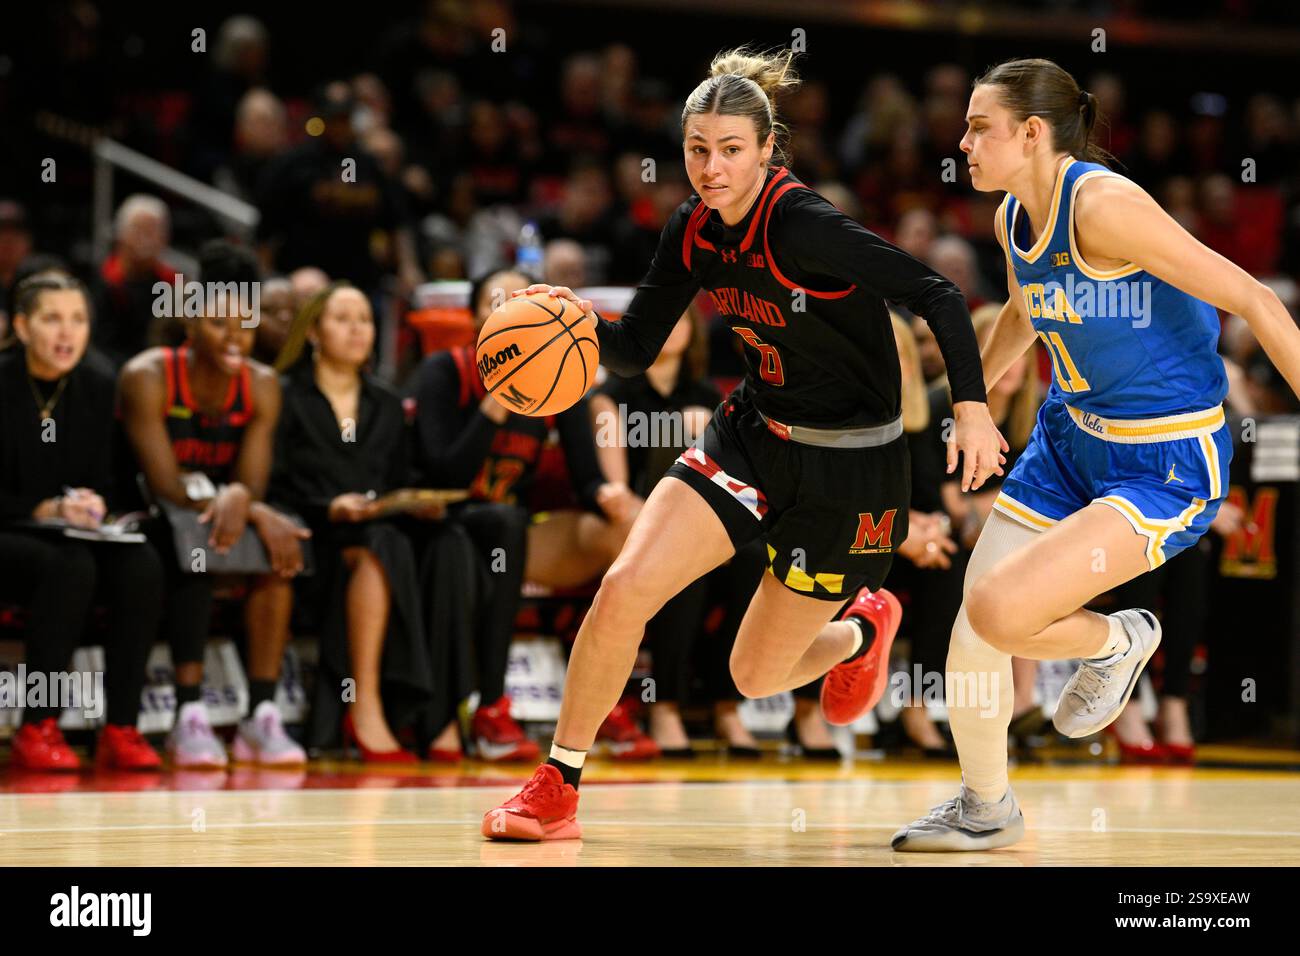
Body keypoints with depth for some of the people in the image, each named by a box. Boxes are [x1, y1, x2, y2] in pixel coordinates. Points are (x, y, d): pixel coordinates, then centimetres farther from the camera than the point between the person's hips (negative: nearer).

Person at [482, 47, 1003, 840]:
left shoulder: (803, 225, -25)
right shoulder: (694, 230, -3)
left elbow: (938, 296, -24)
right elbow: (636, 351, 4)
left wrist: (972, 407, -34)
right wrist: (586, 320, -17)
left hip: (849, 468, -5)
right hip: (752, 437, 5)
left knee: (756, 678, 7)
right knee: (624, 586, -15)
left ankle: (863, 627, 42)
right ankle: (556, 792, -1)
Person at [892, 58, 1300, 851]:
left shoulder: (1103, 204, -24)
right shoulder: (1014, 218, 2)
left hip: (1167, 465, -8)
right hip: (1071, 437, 8)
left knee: (999, 613, -23)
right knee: (971, 629, 6)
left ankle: (1116, 641, 10)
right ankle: (986, 811, 29)